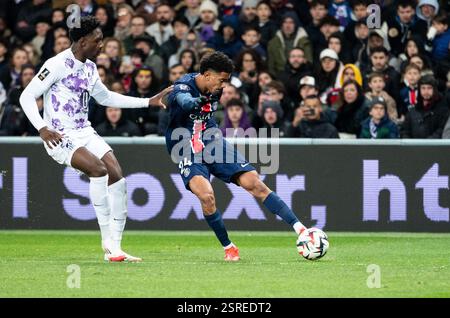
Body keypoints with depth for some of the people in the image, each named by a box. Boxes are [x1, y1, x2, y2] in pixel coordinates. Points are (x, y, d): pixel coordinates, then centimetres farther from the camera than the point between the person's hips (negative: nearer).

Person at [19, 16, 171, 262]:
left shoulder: (89, 67, 11)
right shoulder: (57, 65, -13)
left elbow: (106, 98, 27)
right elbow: (27, 96, -12)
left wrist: (148, 102, 23)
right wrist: (42, 128, -25)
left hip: (85, 132, 8)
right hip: (60, 138, -8)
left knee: (117, 176, -7)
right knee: (99, 169, -28)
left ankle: (114, 248, -2)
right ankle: (107, 240, -19)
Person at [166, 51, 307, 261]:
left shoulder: (214, 91, 2)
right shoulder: (182, 86, -20)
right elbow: (184, 101, -45)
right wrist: (196, 102, -61)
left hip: (213, 144, 6)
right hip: (188, 154, -6)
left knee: (254, 183, -7)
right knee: (206, 195, -30)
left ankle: (298, 228, -3)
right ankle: (228, 248, -9)